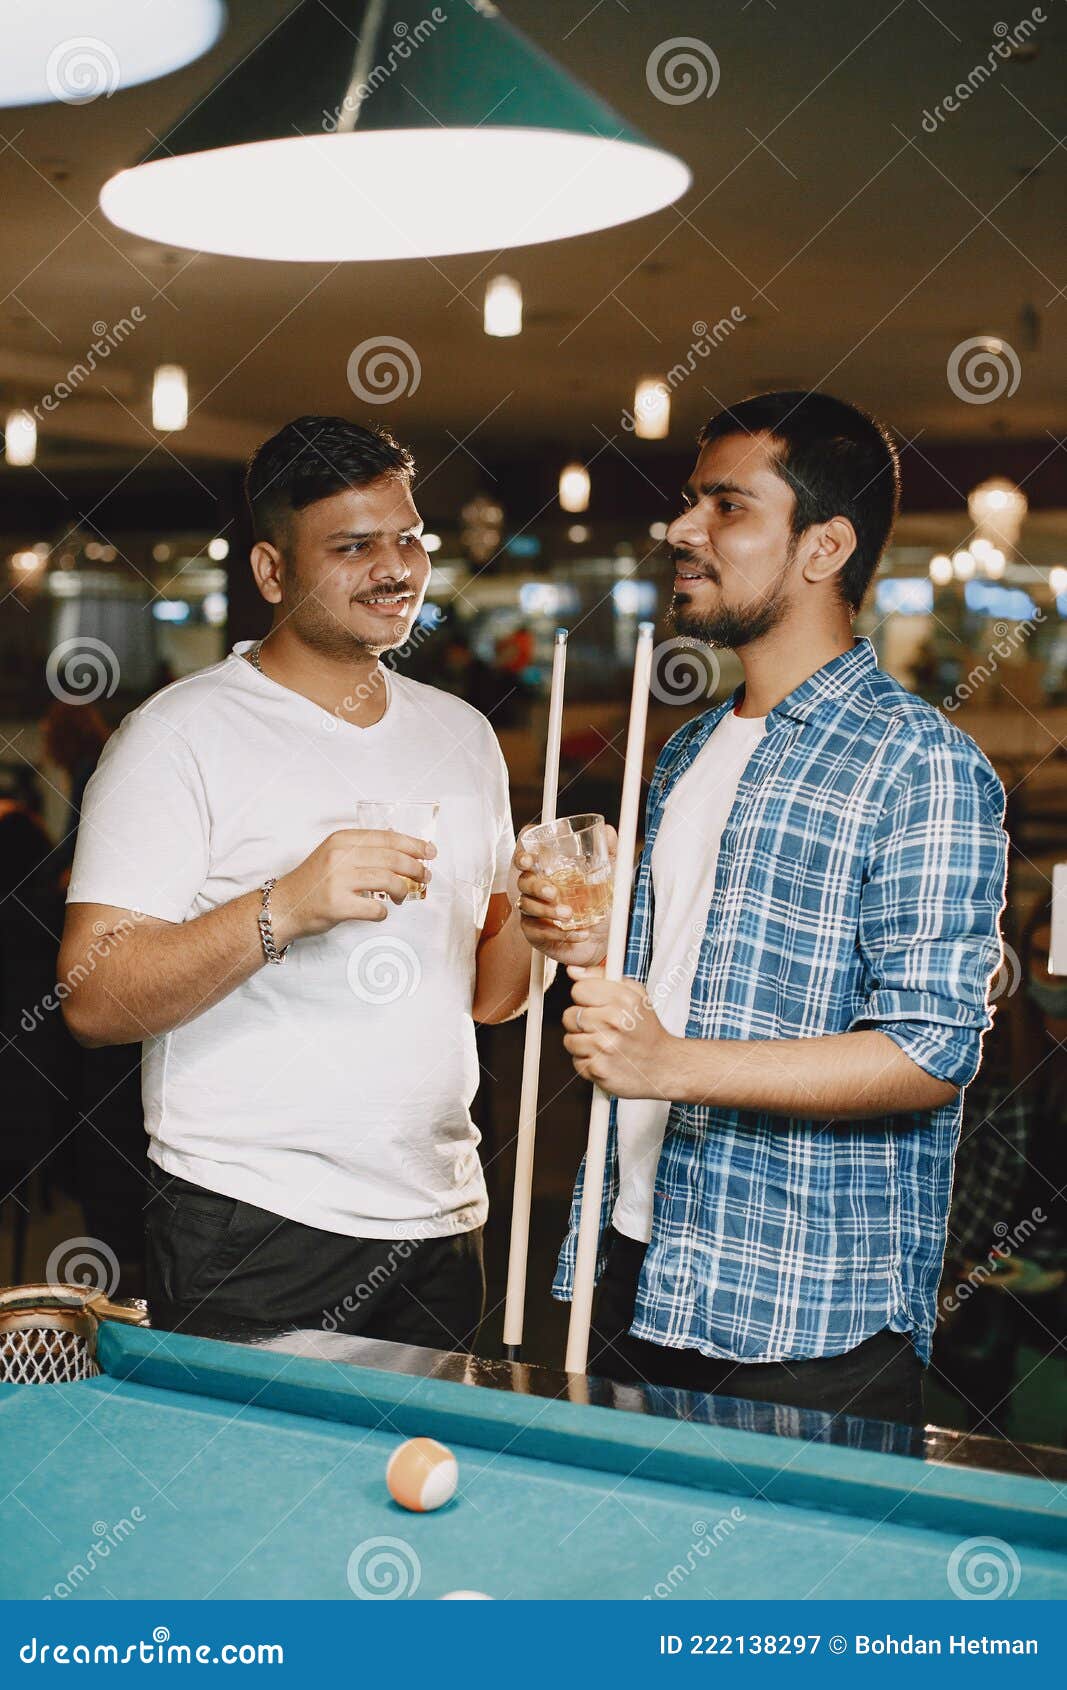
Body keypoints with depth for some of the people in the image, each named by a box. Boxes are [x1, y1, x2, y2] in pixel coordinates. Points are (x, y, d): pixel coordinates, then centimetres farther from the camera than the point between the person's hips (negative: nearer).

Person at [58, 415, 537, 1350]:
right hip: (250, 1237, -5)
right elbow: (94, 1001, -16)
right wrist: (283, 907, -27)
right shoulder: (181, 733, -8)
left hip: (442, 1226, 6)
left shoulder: (462, 732, 11)